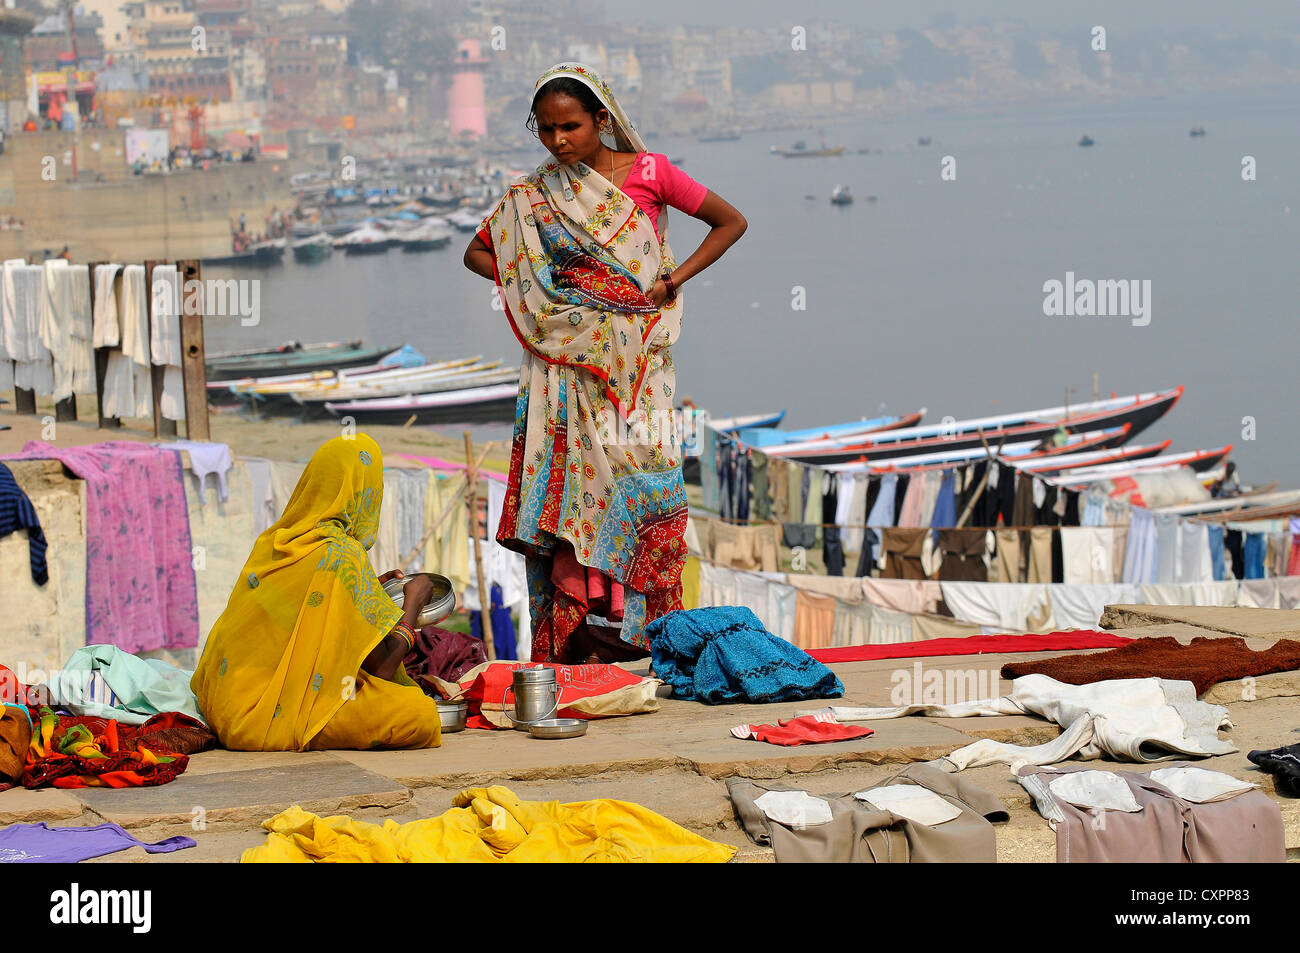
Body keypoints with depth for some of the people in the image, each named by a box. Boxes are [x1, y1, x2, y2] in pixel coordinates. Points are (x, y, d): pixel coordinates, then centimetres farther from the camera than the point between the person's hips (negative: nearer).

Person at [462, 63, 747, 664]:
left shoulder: (647, 173, 1)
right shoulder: (533, 195, 8)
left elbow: (731, 222, 6)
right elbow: (477, 253, 20)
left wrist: (673, 279, -4)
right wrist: (539, 286, 4)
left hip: (635, 360, -2)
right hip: (567, 360, 2)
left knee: (638, 474, -9)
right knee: (569, 480, -6)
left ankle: (636, 625, -6)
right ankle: (573, 631, -7)